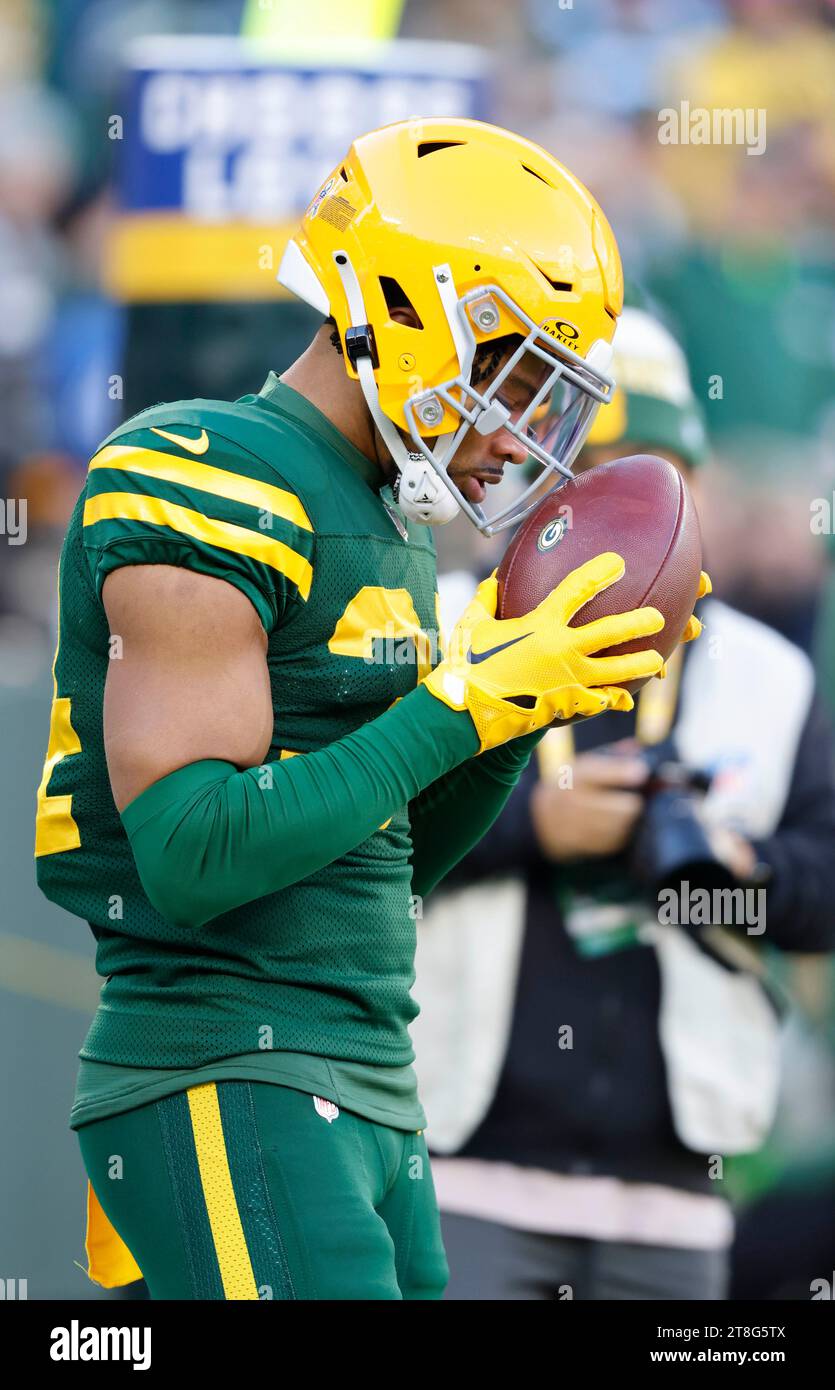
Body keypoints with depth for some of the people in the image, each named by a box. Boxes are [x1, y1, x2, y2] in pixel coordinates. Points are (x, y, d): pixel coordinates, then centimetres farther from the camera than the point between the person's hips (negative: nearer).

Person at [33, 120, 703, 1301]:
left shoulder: (384, 526, 17)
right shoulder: (214, 490, -12)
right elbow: (195, 862, -20)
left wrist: (530, 693, 8)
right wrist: (470, 705, -17)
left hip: (365, 1100, 10)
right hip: (227, 1091, -10)